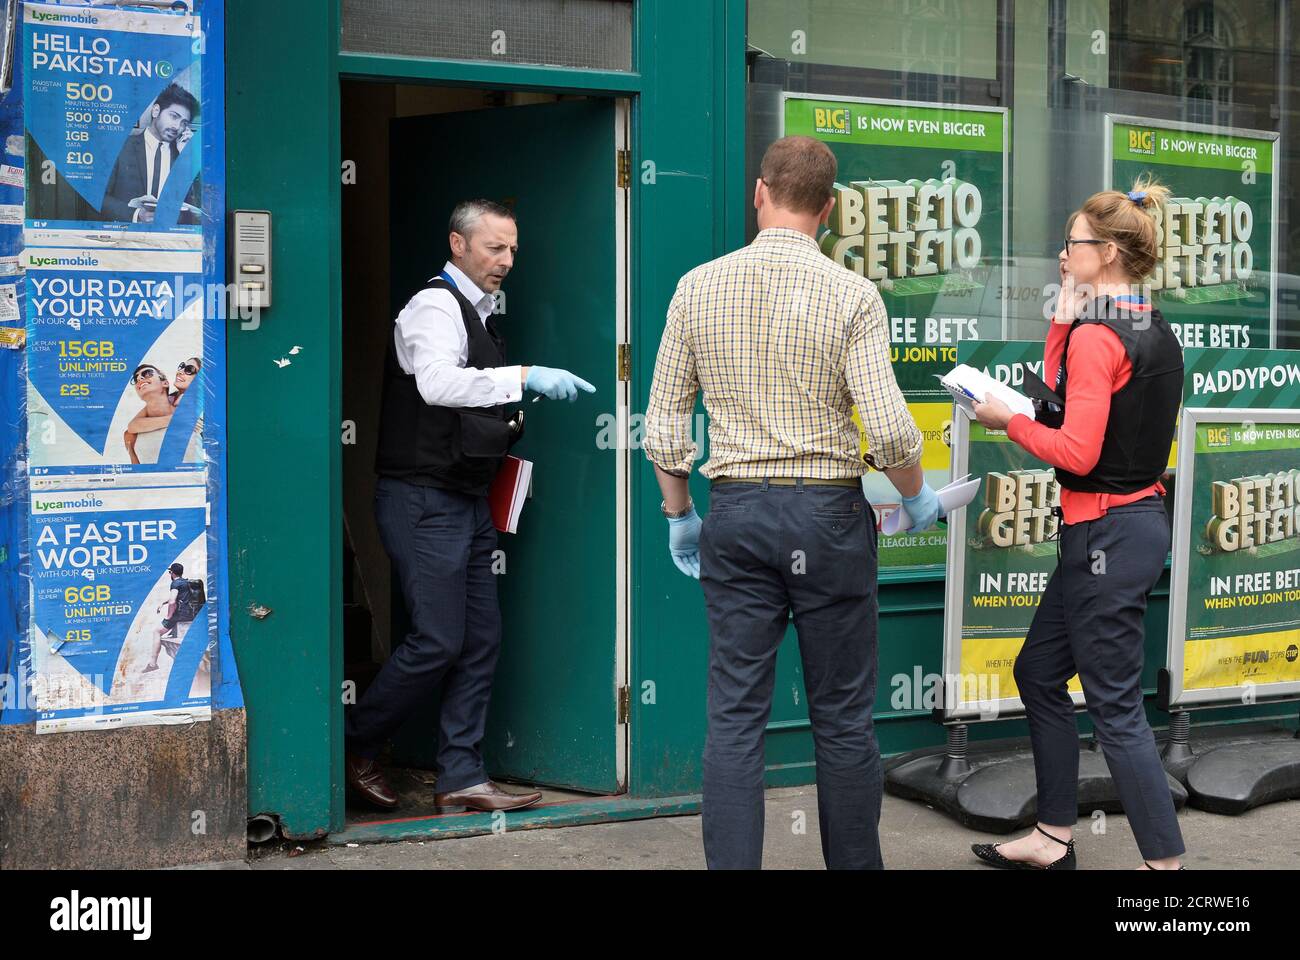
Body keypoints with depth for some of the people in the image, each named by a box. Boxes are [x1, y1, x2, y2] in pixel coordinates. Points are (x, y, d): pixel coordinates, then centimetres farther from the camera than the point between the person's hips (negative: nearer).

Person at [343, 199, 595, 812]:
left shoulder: (476, 313, 19)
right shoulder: (436, 307, -11)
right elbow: (437, 383, -31)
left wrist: (502, 428, 9)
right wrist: (524, 377, -35)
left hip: (466, 501, 10)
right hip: (424, 500, -10)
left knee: (481, 640, 6)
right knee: (438, 641, -9)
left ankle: (461, 779, 10)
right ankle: (354, 749, 10)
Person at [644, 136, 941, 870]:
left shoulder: (699, 288, 1)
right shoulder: (853, 296, -8)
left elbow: (664, 427, 3)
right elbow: (890, 429, -14)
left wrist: (680, 515, 17)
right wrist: (917, 497, 6)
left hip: (736, 513, 2)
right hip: (828, 514, -2)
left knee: (736, 718, 4)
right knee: (843, 719, 8)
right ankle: (855, 863, 17)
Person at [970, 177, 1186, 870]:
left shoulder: (1095, 336, -18)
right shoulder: (1154, 330, 10)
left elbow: (1076, 451, -22)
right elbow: (1067, 396, 14)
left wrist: (1007, 421, -8)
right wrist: (1064, 320, 4)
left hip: (1106, 533, -10)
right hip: (1140, 518, 10)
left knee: (1115, 707, -2)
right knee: (1038, 672, 19)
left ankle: (1164, 861, 4)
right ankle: (1054, 839, 26)